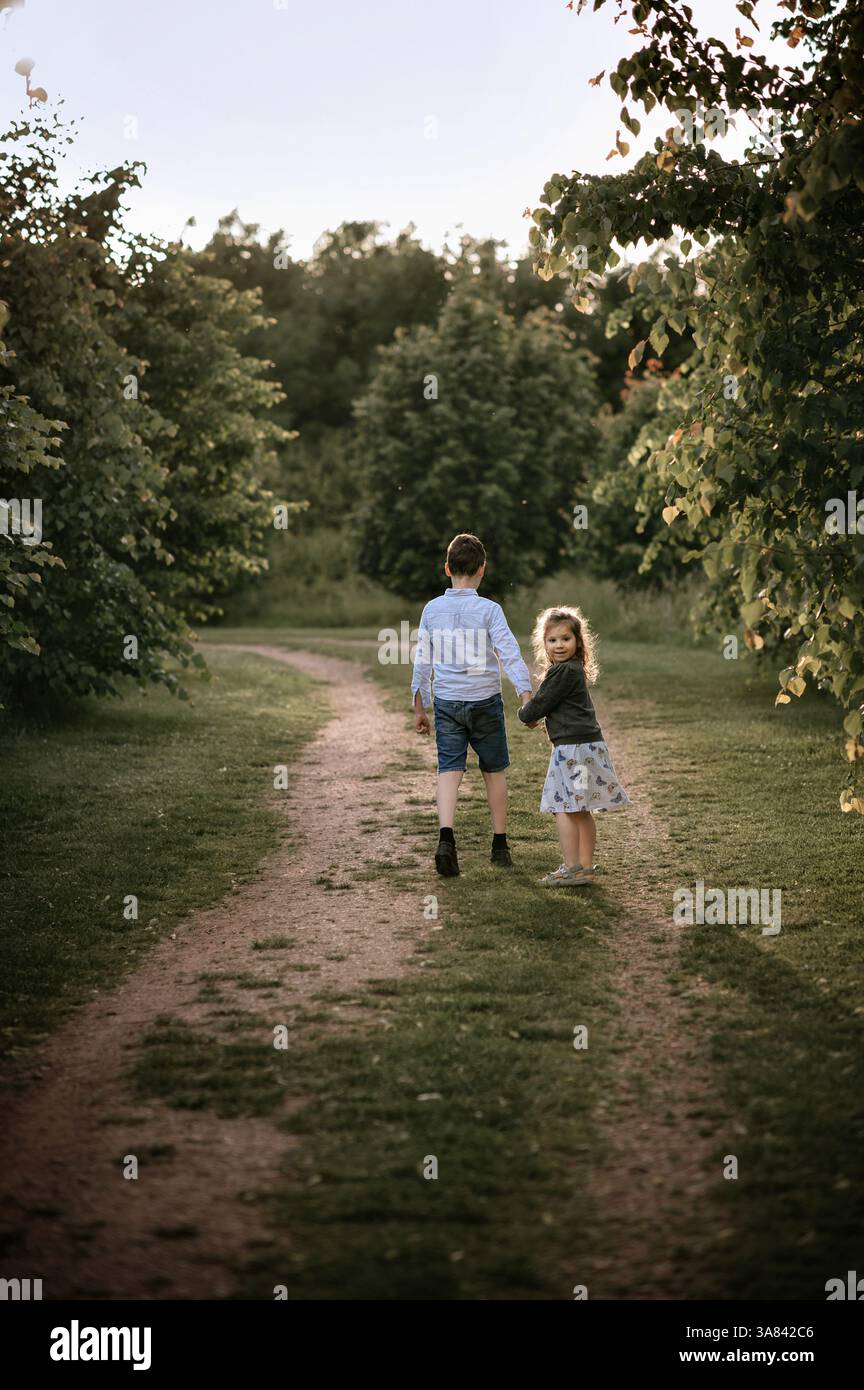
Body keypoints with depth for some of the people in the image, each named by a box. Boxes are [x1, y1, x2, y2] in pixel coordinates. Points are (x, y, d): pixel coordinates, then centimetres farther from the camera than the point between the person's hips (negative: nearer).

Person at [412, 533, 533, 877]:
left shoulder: (432, 610, 2)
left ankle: (446, 837, -23)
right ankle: (500, 845, 20)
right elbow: (510, 654, -15)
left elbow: (422, 661, 7)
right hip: (484, 700, -2)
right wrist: (526, 697, -18)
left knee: (449, 771, -1)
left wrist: (419, 708, 14)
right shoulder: (489, 610, -8)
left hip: (446, 703, 2)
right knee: (494, 772, 12)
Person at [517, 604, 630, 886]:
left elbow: (541, 704, -11)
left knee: (564, 808, -6)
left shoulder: (564, 672, -15)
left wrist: (525, 715, 8)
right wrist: (534, 714, 13)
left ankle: (572, 869, -5)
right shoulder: (573, 670, 16)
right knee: (581, 811, 15)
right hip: (588, 744, 10)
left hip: (572, 745, -10)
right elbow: (552, 703, 27)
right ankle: (586, 866, 21)